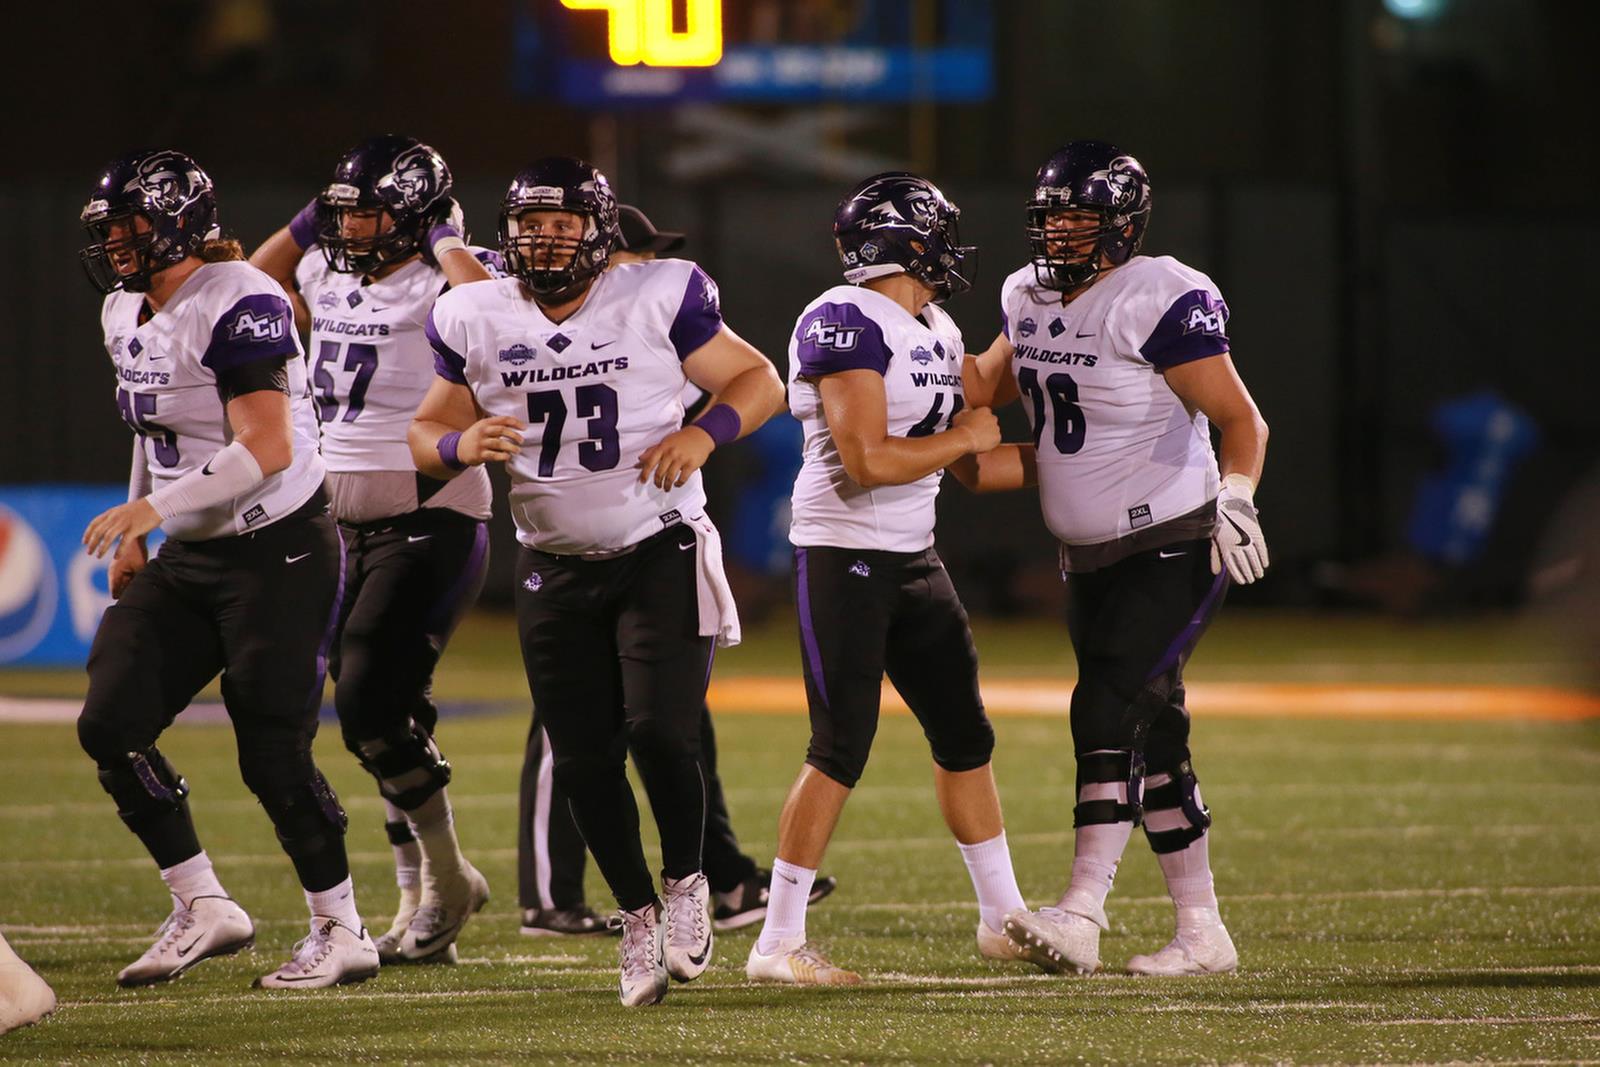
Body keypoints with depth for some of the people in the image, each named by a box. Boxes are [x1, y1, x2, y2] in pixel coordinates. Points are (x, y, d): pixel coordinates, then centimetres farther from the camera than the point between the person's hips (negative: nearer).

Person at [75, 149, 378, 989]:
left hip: (278, 550, -9)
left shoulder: (239, 306, -20)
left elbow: (268, 451, -26)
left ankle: (341, 933, 11)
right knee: (110, 724, -2)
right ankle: (202, 908, 8)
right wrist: (134, 532, 19)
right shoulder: (127, 315, 9)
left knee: (272, 755, -6)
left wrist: (154, 507, -29)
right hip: (188, 559, 9)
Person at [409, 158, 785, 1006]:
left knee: (660, 732, -17)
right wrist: (462, 445, -14)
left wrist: (703, 434, -18)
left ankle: (686, 883, 9)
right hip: (556, 570, 3)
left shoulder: (657, 302, -7)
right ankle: (638, 917, 22)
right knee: (585, 761, 3)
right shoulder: (476, 323, 1)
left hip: (659, 552, -3)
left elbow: (759, 381, 1)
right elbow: (425, 437, 9)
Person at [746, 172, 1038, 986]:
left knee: (965, 735, 13)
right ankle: (777, 943, -4)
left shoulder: (936, 333, 12)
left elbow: (961, 452, 21)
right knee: (841, 749, -9)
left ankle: (1002, 918, 24)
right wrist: (963, 440, -11)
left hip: (913, 557, 9)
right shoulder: (847, 324, -16)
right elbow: (867, 463, -23)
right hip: (843, 556, -9)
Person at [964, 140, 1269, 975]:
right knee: (1151, 739, 9)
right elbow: (989, 387, 25)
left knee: (1108, 711, -19)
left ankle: (1081, 916, -25)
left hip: (1172, 550, -8)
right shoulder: (1030, 298, 6)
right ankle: (1201, 931, 15)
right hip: (1090, 557, 8)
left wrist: (1235, 496, -31)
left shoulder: (1160, 303, -18)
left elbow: (1240, 420, -16)